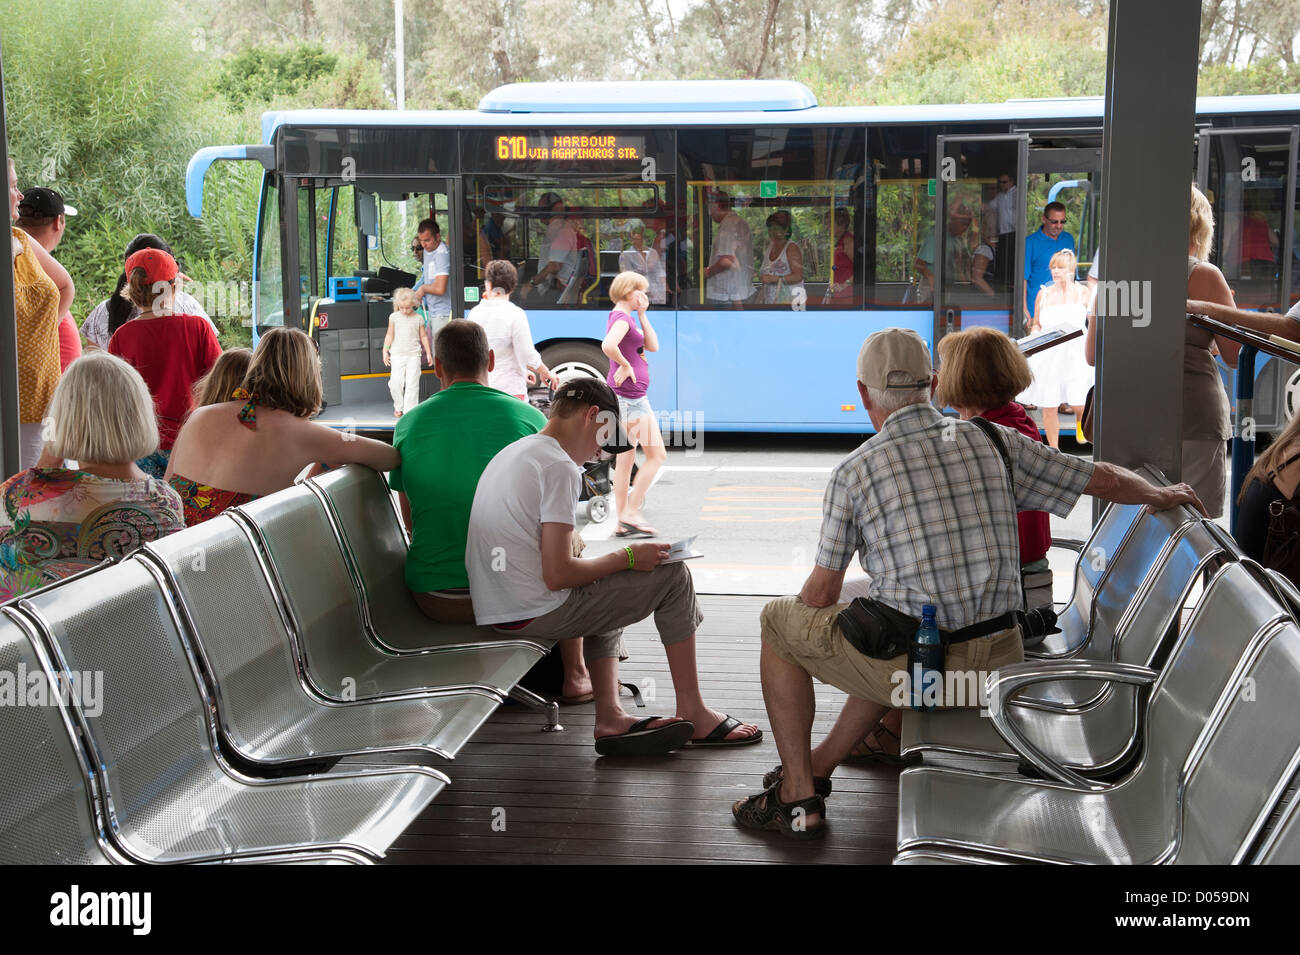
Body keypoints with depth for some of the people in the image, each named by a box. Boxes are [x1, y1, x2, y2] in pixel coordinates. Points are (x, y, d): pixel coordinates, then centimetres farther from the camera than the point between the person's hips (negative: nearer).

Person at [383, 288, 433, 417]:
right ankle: (398, 407, 17)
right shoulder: (394, 317, 3)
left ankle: (410, 409, 2)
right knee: (396, 383, -3)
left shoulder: (418, 319, 1)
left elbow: (423, 336, 9)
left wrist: (428, 353, 9)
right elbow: (390, 335, 9)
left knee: (412, 383, -5)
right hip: (397, 354, 1)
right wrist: (385, 351, 5)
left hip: (413, 354, -1)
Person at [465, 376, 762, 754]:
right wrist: (626, 558, -5)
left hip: (492, 612, 9)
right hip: (535, 615, -9)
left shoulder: (510, 453, 15)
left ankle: (609, 717, 14)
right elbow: (557, 575, -19)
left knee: (606, 589, 31)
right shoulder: (560, 468, -14)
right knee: (672, 575, 3)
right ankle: (693, 715, 12)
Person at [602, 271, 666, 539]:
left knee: (625, 460, 10)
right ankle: (631, 513, -4)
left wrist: (642, 315, 8)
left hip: (622, 396, 10)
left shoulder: (623, 317, 18)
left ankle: (623, 523, 13)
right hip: (631, 394, -10)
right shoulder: (622, 318, -14)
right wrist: (625, 366, -19)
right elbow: (608, 345, -33)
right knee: (657, 455, -5)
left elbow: (653, 346, 14)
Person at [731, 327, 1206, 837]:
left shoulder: (854, 470, -5)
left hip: (917, 670, -5)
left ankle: (798, 796, 18)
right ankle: (818, 764, 44)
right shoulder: (993, 441, 5)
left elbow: (823, 594, 0)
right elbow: (1106, 479, 15)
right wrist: (1161, 495, 38)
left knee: (778, 619, 19)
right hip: (999, 663, 5)